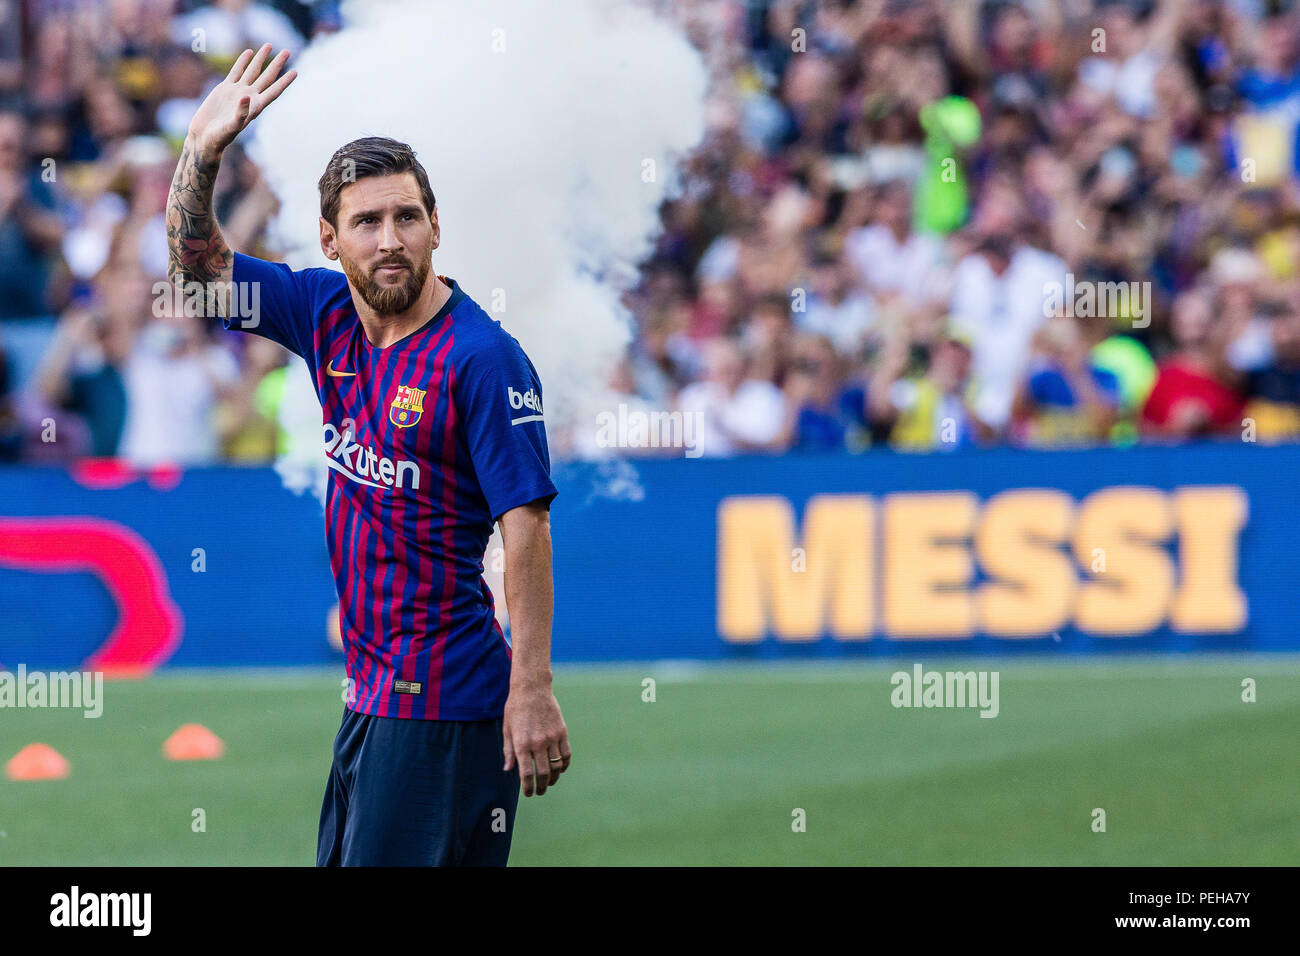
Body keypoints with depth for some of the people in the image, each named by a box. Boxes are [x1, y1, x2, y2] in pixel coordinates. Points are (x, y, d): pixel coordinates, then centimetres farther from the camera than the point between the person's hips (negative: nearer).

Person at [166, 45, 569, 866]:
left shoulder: (483, 358, -15)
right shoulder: (331, 316, 6)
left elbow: (526, 528, -17)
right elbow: (198, 263, 16)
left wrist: (533, 691, -22)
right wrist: (203, 150, -3)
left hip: (443, 701, -8)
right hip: (372, 691, 8)